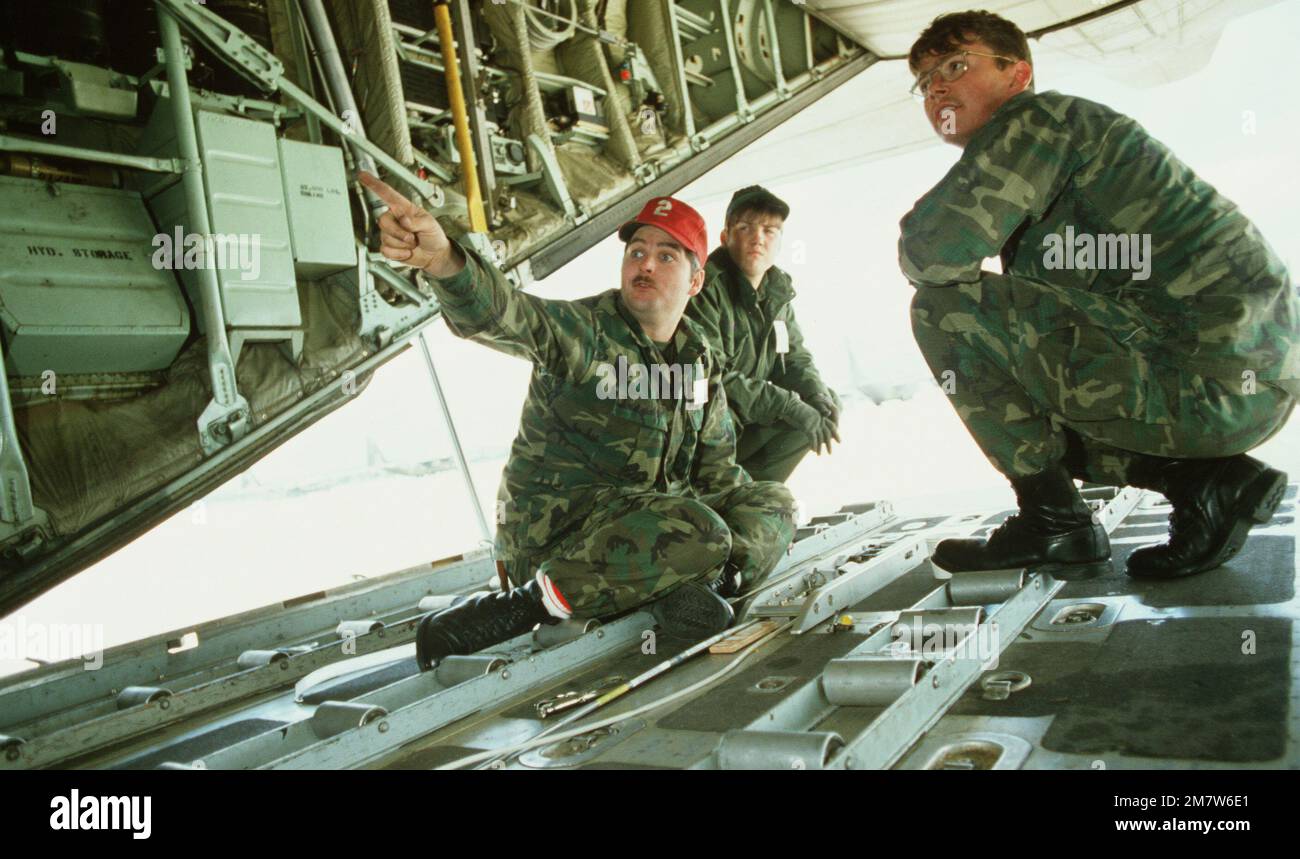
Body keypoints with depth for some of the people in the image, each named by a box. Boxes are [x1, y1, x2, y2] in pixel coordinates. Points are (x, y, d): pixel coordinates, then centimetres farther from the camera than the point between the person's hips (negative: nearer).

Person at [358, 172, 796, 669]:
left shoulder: (698, 363, 9)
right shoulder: (584, 330, -12)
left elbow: (717, 470, 15)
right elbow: (500, 316, -33)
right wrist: (442, 259, -55)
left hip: (648, 513, 7)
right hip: (552, 532, -7)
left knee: (774, 502, 6)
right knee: (697, 534, -32)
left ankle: (691, 583, -17)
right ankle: (520, 608, -22)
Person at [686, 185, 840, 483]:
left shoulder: (777, 290, 5)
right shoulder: (706, 288, -20)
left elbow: (793, 355, 14)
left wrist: (818, 393, -9)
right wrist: (789, 406, -24)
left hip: (747, 419, 8)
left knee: (827, 404, 2)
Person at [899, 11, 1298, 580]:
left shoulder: (1037, 118, -5)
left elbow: (936, 251, -20)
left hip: (1213, 382, -10)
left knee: (944, 306, -12)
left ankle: (1053, 522, -4)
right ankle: (1201, 478, 9)